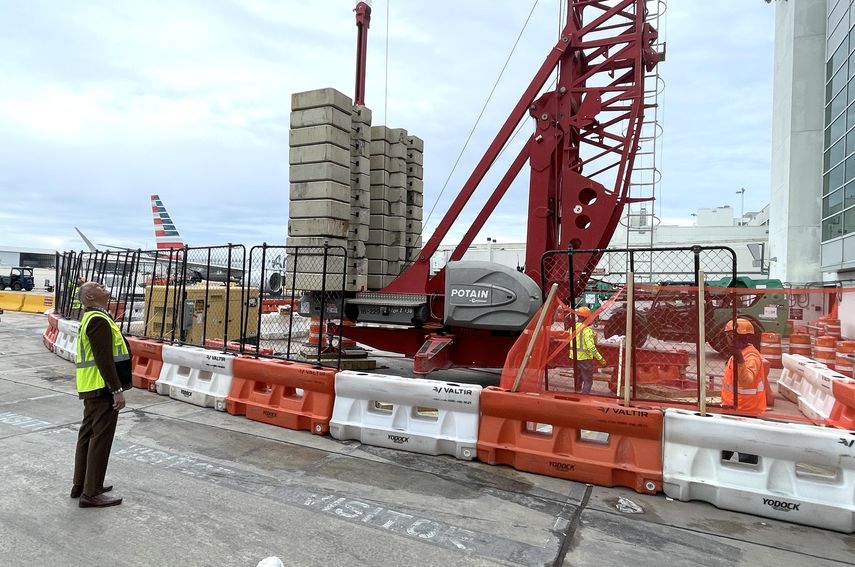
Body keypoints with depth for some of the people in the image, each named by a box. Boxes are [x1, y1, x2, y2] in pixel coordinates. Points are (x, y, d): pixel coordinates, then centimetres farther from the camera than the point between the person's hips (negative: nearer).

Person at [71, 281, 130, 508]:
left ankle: (81, 485, 28)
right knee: (101, 439, -5)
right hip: (102, 388, -11)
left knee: (88, 435, 17)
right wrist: (117, 390, -22)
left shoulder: (91, 318, 16)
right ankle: (91, 493, 2)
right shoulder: (99, 320, -17)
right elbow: (104, 360, -23)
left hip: (91, 388, 11)